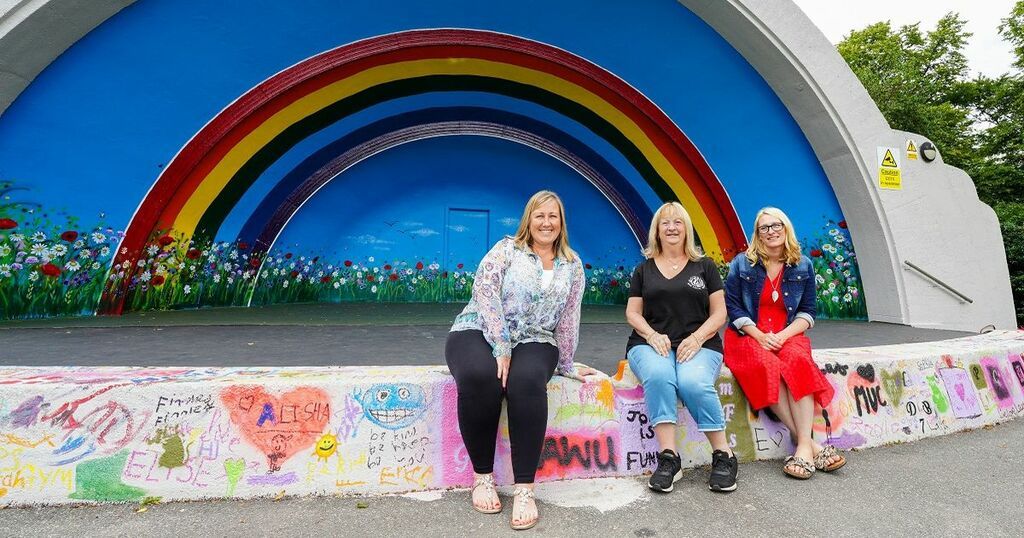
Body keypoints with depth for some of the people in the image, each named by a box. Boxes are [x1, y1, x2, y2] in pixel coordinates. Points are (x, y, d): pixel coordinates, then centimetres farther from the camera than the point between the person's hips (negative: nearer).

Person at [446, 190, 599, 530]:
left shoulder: (573, 266, 8)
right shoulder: (506, 250, -2)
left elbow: (569, 319, 8)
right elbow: (486, 297, -14)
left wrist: (566, 366, 8)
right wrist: (501, 348, -21)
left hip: (534, 342, 2)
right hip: (479, 332, -1)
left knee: (527, 382, -34)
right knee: (479, 378, -36)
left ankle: (524, 489, -23)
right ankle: (482, 476, -14)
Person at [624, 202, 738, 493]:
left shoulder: (704, 266, 14)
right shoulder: (644, 269, 16)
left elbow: (719, 313, 9)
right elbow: (633, 313, 10)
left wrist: (697, 337, -10)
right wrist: (652, 335, -10)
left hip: (698, 345, 0)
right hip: (651, 343, 1)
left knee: (694, 383, -32)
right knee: (658, 376, -34)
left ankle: (723, 455, -12)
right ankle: (668, 457, -26)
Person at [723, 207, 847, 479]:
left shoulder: (803, 266, 11)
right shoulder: (741, 264, 4)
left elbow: (808, 311, 8)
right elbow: (732, 306, 0)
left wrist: (784, 335, -10)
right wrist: (759, 335, -12)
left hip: (788, 335, 2)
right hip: (747, 335, -2)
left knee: (798, 362, -32)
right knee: (766, 366, -32)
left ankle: (803, 445, -33)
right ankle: (810, 443, -27)